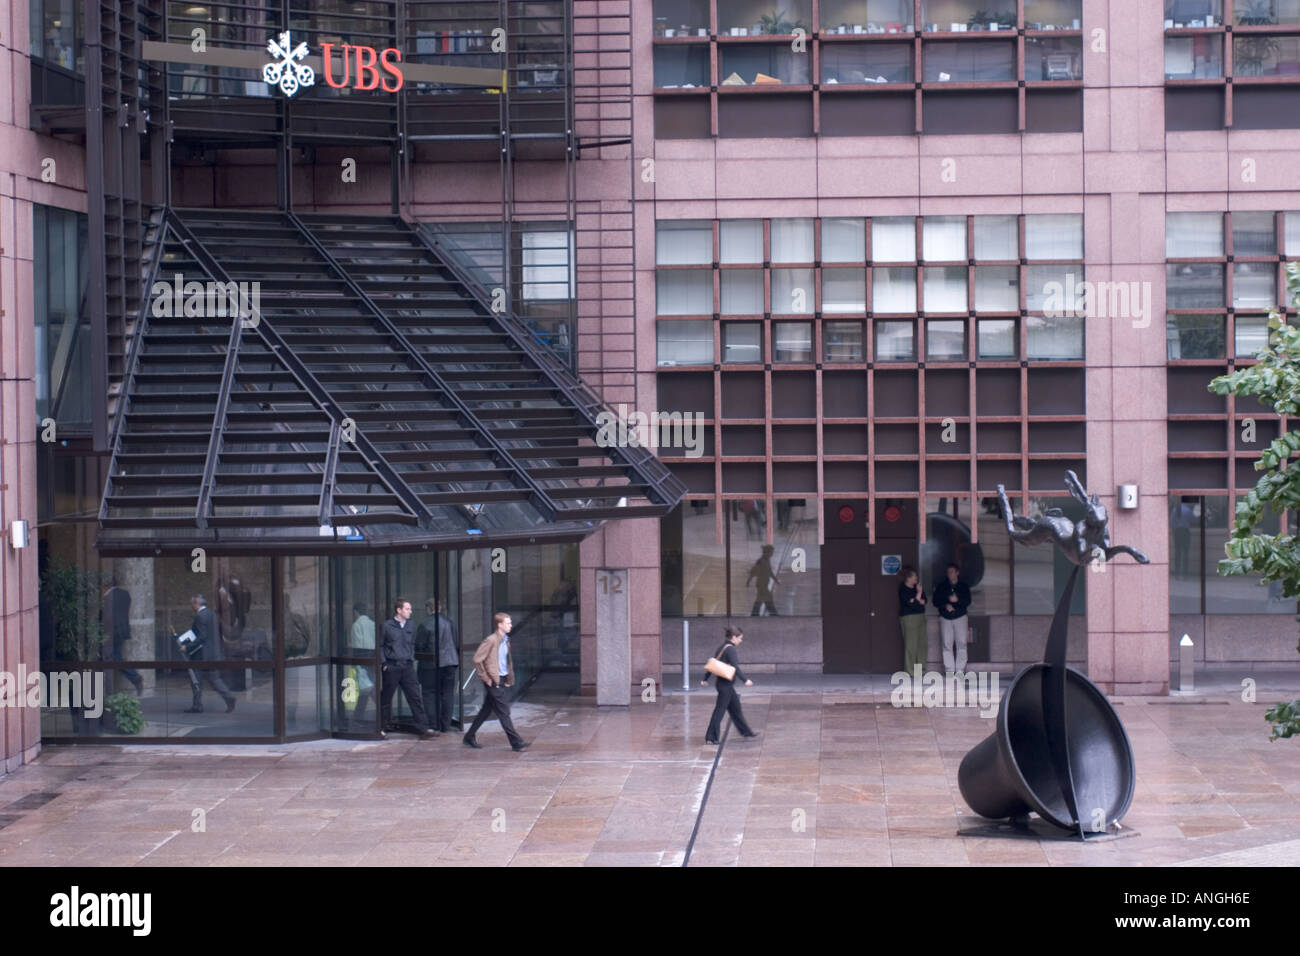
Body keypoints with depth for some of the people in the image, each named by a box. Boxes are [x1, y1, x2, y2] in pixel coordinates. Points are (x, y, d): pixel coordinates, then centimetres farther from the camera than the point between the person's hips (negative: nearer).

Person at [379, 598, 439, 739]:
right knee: (386, 699, 4)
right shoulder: (387, 626, -4)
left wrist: (412, 659, 13)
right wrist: (384, 664, -6)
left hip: (407, 667, 4)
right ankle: (382, 728, 16)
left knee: (415, 697, -2)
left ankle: (423, 729, -4)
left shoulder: (410, 627, 11)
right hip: (392, 667, -4)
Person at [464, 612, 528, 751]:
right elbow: (477, 659, -17)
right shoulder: (491, 640, -15)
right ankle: (516, 742, -7)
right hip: (493, 682, -9)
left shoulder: (506, 641, 12)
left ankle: (469, 737, 26)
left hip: (502, 681, 9)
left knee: (486, 710, 16)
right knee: (503, 712, -7)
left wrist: (510, 679, 16)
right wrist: (486, 678, -14)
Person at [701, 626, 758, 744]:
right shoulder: (731, 649, -16)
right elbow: (735, 667, -23)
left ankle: (745, 731, 30)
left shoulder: (722, 648, 12)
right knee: (720, 710, -5)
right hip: (726, 684, -10)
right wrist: (745, 680, -24)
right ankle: (711, 737, -2)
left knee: (736, 708, 19)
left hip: (723, 683, 10)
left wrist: (705, 679, 21)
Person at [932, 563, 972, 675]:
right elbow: (936, 601, 4)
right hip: (945, 618, 1)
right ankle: (949, 669, -2)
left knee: (961, 643, -7)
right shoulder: (941, 586, 7)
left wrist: (957, 600, -19)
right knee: (947, 644, -4)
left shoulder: (963, 586, 5)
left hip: (960, 617, -1)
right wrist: (945, 605, -14)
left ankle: (960, 669, -4)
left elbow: (968, 602, 0)